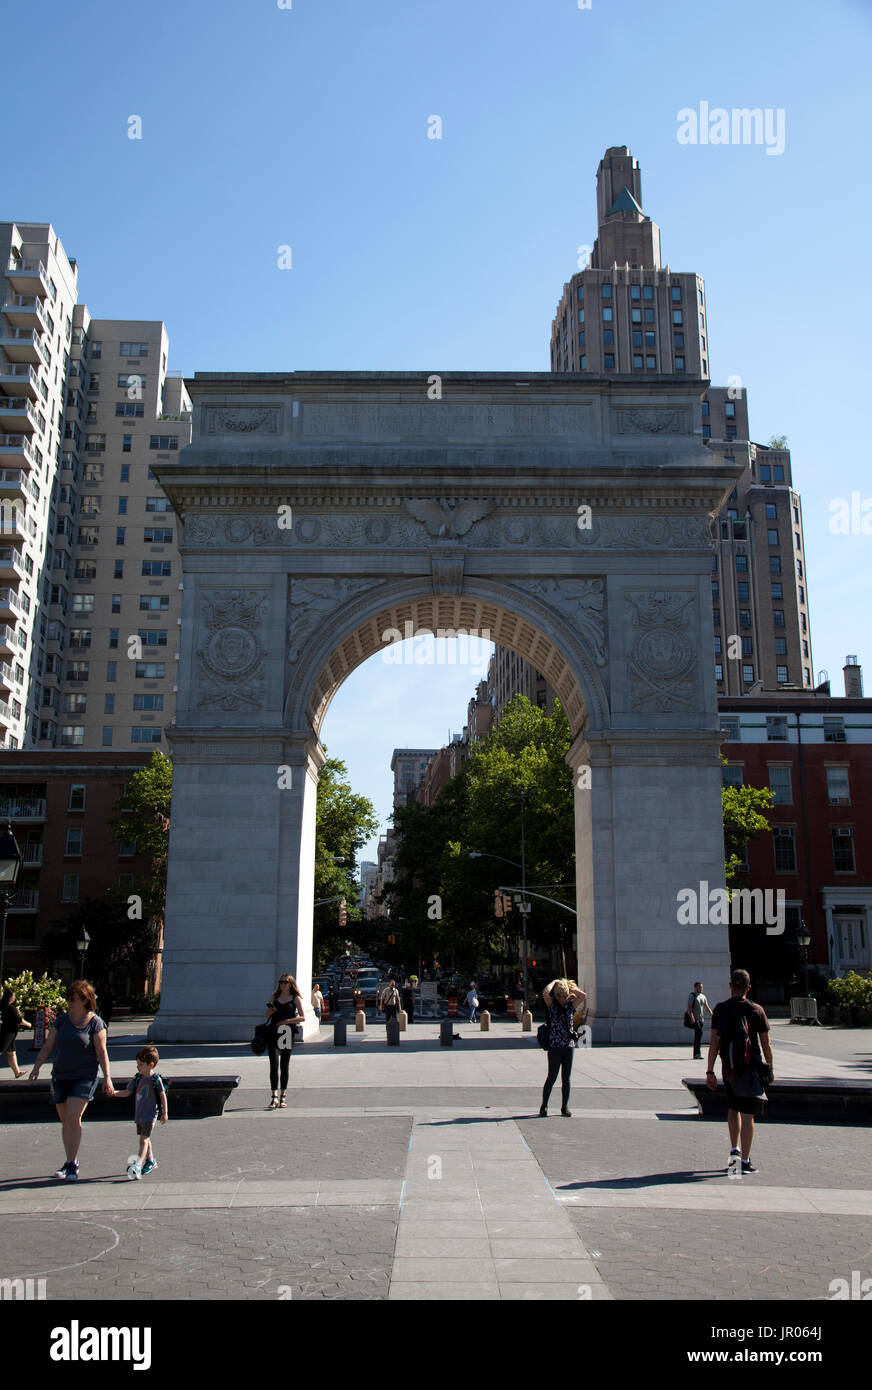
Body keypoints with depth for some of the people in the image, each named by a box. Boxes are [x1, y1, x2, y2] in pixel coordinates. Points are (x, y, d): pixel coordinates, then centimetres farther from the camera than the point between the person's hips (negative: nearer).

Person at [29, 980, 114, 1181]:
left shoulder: (95, 1023, -6)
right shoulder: (61, 1020, 6)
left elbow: (101, 1052, -6)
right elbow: (48, 1046, 7)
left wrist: (107, 1077, -10)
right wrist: (37, 1067, -5)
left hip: (85, 1077, -5)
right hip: (61, 1076, 5)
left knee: (73, 1117, -16)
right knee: (65, 1121, 10)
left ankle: (72, 1165, -10)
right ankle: (70, 1163, 24)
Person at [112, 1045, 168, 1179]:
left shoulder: (156, 1079, -12)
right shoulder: (138, 1078, 6)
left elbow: (163, 1096, -6)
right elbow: (127, 1092, 12)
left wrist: (164, 1113, -5)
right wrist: (114, 1093, -4)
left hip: (150, 1115, -7)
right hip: (139, 1115, 7)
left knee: (144, 1139, -14)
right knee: (144, 1139, 18)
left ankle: (138, 1165, -21)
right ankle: (151, 1161, 34)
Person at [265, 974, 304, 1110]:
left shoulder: (295, 998, 4)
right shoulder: (274, 996, 12)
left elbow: (303, 1017, -5)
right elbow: (267, 1015, 16)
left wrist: (286, 1021, -14)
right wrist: (270, 1010, -7)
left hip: (287, 1034, -1)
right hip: (273, 1032, 1)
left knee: (285, 1066, 4)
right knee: (274, 1064, -8)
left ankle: (283, 1098, 13)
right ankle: (274, 1098, -11)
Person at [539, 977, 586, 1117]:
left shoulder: (570, 1006, 9)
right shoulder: (552, 1005, -1)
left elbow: (583, 996, -2)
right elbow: (545, 993, -19)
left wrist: (570, 988, 3)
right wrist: (554, 983, -4)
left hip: (569, 1046, 3)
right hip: (554, 1046, -3)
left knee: (566, 1078, 7)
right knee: (552, 1077, -1)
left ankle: (565, 1106, 17)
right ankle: (544, 1106, 11)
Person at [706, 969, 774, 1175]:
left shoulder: (720, 1009, -1)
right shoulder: (755, 1010, -6)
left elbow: (714, 1043, -3)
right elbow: (766, 1044, -1)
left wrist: (710, 1071, -1)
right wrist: (770, 1068, 14)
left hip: (728, 1068, 3)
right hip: (750, 1069, -3)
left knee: (733, 1109, 22)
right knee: (747, 1114, 0)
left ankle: (734, 1149, 15)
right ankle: (745, 1161, 0)